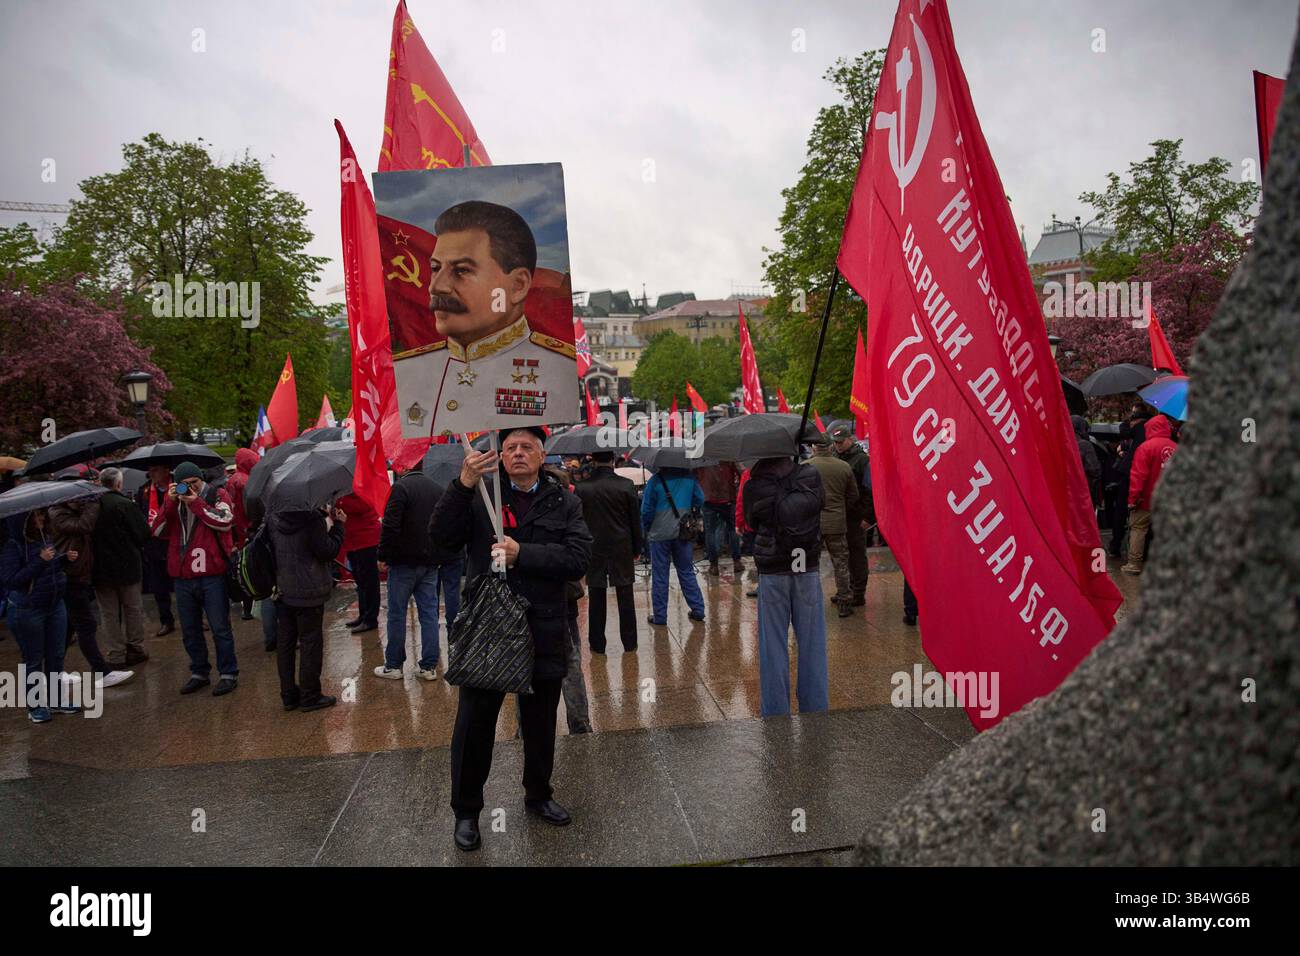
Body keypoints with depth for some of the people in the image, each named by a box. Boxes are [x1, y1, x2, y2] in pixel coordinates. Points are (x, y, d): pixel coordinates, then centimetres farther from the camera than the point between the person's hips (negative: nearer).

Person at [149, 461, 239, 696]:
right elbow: (157, 530, 2)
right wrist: (171, 502, -7)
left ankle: (229, 674, 9)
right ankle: (199, 673, 27)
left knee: (220, 628, 0)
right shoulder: (173, 502, 13)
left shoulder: (217, 495, 0)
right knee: (189, 630, 14)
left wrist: (196, 503, -14)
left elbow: (226, 522, -17)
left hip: (211, 575, -5)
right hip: (183, 577, 5)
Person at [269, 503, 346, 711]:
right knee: (311, 643, 4)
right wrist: (338, 525, -7)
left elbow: (269, 547, 11)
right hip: (309, 593, -6)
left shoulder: (272, 517, 1)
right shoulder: (312, 518, -19)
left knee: (285, 643, 13)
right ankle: (310, 696, 10)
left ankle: (288, 695, 22)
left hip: (282, 591, 6)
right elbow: (328, 552, -16)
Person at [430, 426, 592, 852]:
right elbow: (442, 534, -13)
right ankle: (466, 811, 27)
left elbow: (579, 558, -12)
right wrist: (463, 484, -26)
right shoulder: (480, 495, 1)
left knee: (541, 723, 18)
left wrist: (521, 553, -21)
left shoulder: (564, 503, 1)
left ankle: (538, 795, 40)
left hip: (543, 632, 1)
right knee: (474, 725, 8)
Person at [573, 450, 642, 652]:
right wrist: (637, 550, 8)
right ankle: (629, 642, 17)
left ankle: (597, 644, 15)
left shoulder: (581, 488, -6)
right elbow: (635, 521, -1)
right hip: (622, 549, 0)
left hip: (594, 550, 0)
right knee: (625, 598, 10)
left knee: (596, 599, 8)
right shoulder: (627, 486, -7)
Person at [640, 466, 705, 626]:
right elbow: (700, 500, 8)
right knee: (687, 572, 15)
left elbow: (646, 509, -7)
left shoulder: (655, 481, -11)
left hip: (660, 534, -3)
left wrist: (646, 529, 8)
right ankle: (697, 610, 16)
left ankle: (659, 616, 9)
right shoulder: (689, 478, -2)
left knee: (659, 576, 5)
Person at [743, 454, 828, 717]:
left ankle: (775, 709, 15)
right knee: (812, 642, 13)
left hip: (771, 572, -1)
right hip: (808, 569, 2)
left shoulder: (754, 486, -13)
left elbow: (751, 523, 2)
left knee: (773, 645, 9)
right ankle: (815, 706, 21)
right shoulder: (812, 476, -8)